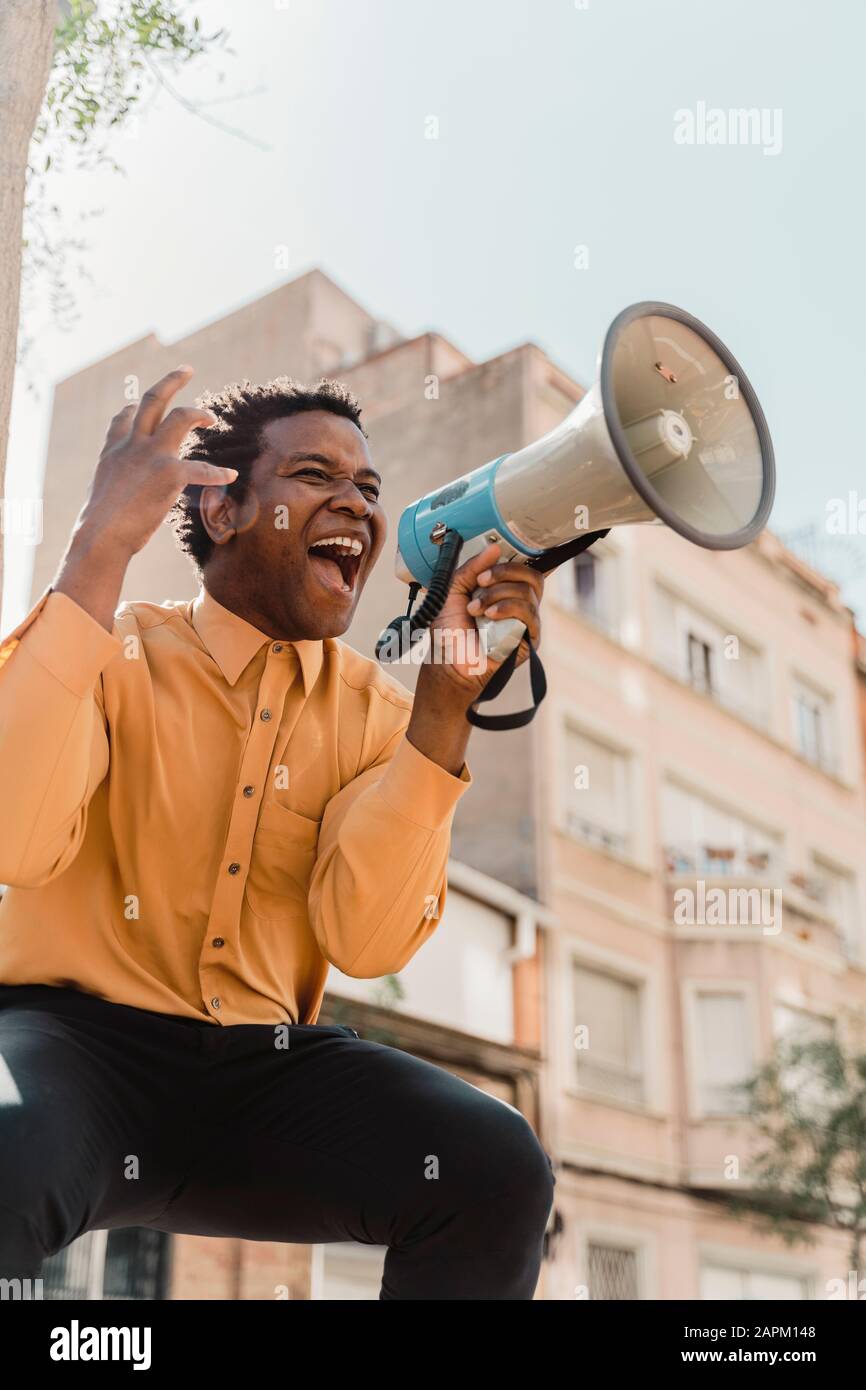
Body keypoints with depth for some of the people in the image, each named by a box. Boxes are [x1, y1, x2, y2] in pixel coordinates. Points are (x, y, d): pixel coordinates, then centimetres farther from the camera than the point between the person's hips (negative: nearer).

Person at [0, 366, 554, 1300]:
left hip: (264, 1066, 4)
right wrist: (101, 548, -22)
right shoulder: (114, 655, -1)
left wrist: (446, 697, -15)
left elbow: (365, 943, -9)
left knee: (498, 1170, -20)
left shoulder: (374, 710, 6)